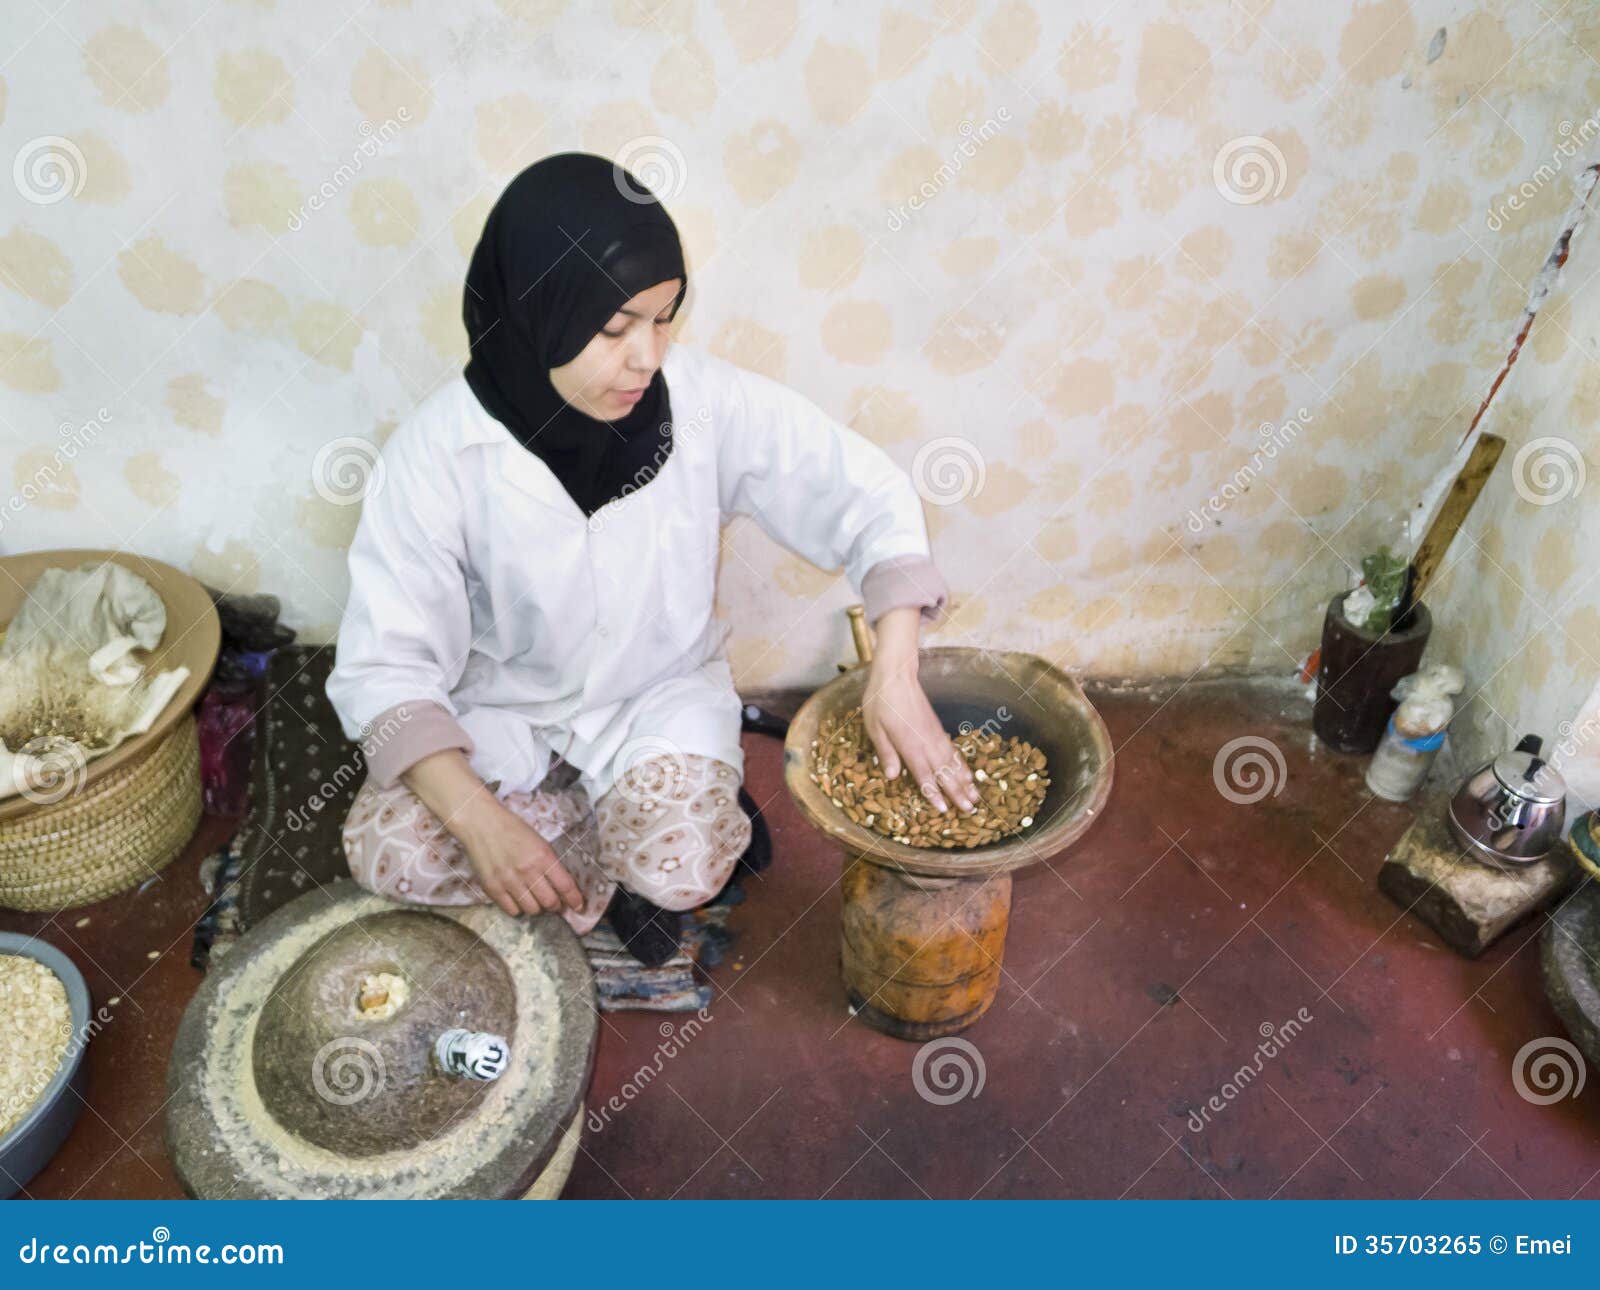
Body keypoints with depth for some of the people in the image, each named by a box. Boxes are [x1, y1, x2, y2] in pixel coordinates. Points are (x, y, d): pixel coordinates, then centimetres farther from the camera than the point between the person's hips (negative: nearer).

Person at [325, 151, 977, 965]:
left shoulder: (706, 401, -19)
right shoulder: (439, 451, -21)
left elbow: (864, 492, -15)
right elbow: (386, 661, -18)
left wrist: (895, 671, -28)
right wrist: (477, 818, -31)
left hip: (661, 693, -1)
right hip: (501, 707, 1)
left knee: (683, 866, -26)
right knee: (383, 851, -20)